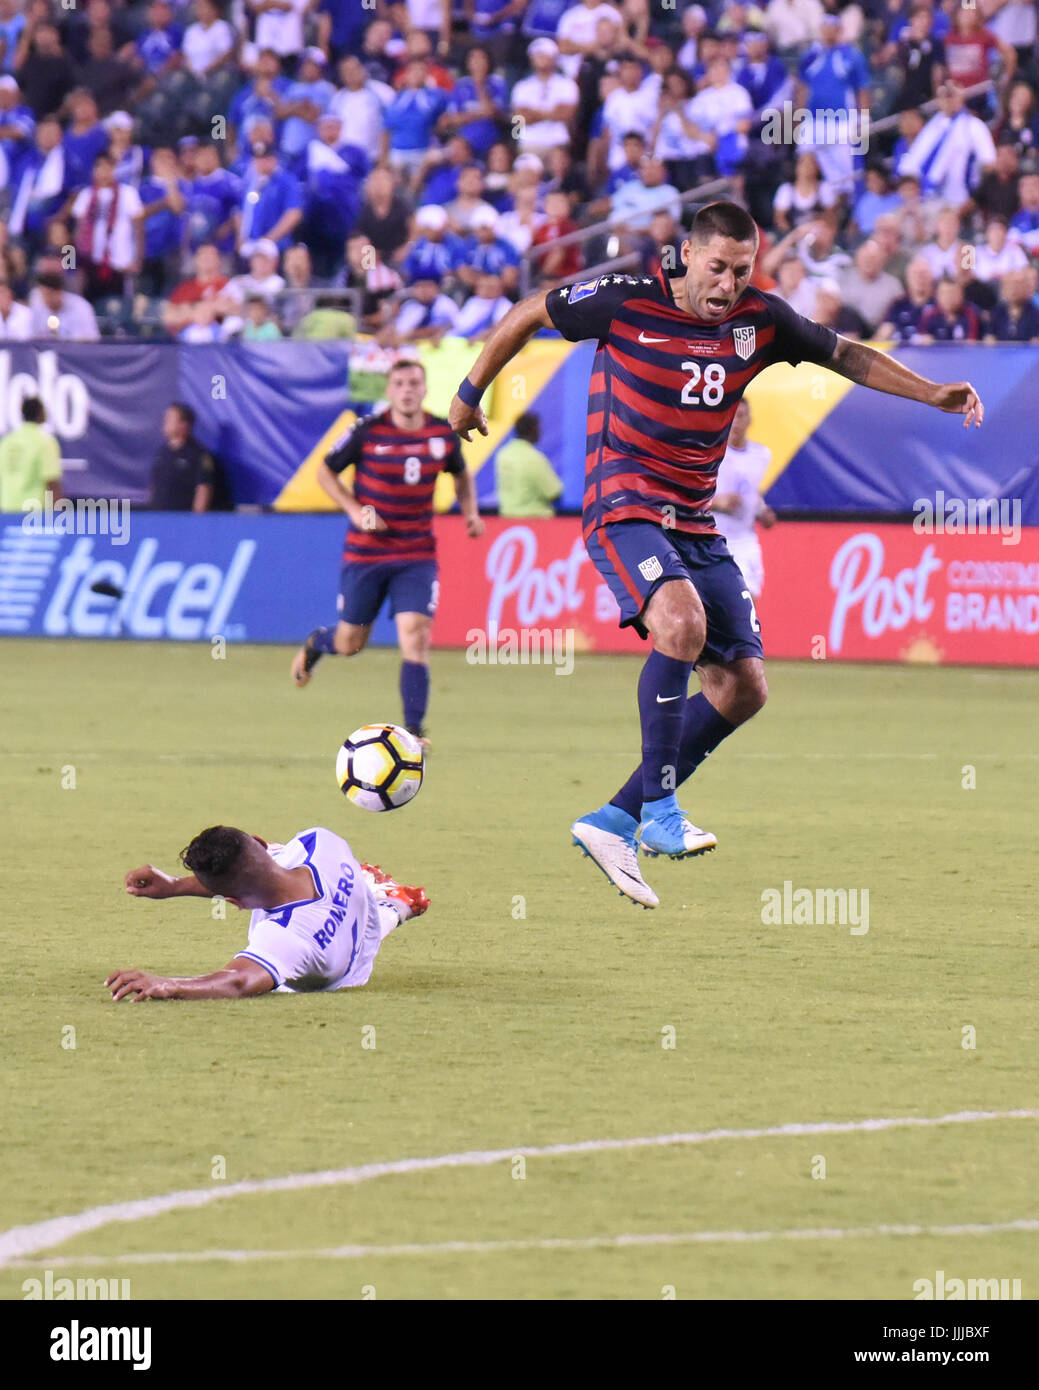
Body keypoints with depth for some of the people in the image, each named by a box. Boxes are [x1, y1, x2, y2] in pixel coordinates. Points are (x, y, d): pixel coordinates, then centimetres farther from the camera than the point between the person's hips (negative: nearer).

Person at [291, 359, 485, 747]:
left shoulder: (443, 433, -2)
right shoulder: (368, 431, -11)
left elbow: (461, 474, 19)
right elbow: (326, 471, 0)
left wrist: (470, 512, 1)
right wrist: (355, 510, -13)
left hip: (418, 555, 1)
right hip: (365, 552, -1)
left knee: (415, 635, -14)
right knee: (350, 642, 8)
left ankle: (413, 729, -8)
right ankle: (315, 643, 45)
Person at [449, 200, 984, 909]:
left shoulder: (759, 319, 2)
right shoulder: (626, 301, -10)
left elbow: (846, 354, 16)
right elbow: (528, 315, 5)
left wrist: (932, 393, 5)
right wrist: (472, 392, 14)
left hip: (696, 524, 6)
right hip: (624, 506, -6)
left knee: (743, 686, 0)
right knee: (683, 620, -34)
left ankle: (615, 823, 7)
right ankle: (660, 809, -28)